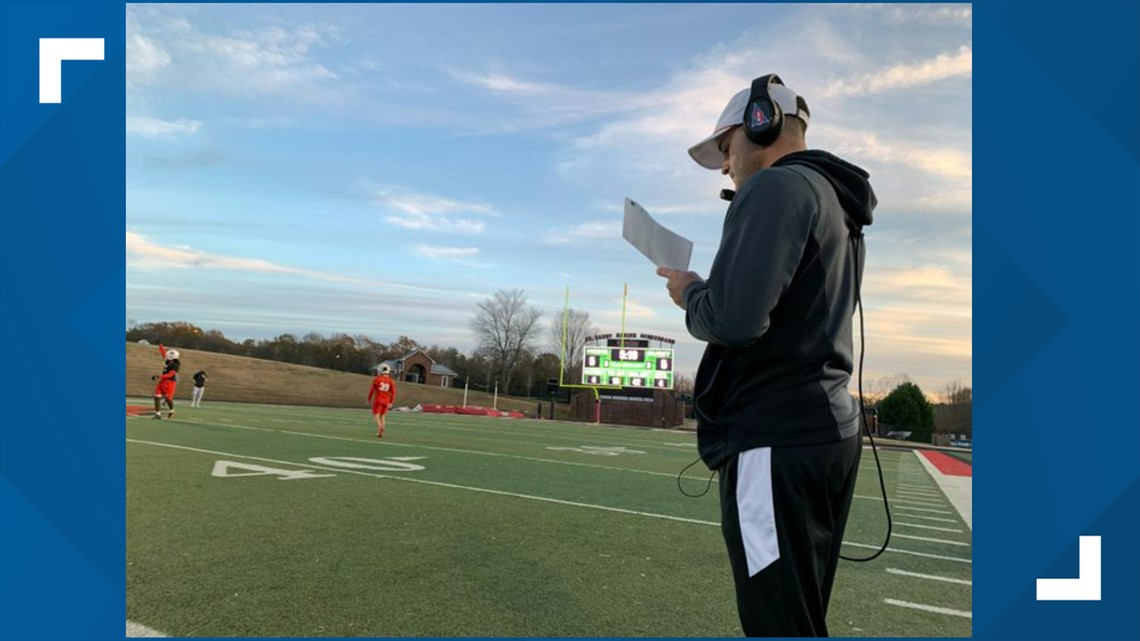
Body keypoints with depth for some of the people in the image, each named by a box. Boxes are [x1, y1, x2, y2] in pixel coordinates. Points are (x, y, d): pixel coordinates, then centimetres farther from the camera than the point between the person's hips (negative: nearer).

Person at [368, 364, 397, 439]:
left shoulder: (377, 379, -6)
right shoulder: (391, 381, 2)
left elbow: (372, 390, -4)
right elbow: (393, 392, -3)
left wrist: (369, 399, 8)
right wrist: (391, 402, 1)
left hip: (378, 400, -4)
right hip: (386, 401, 4)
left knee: (376, 415, 1)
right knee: (381, 416, 16)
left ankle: (380, 427, -25)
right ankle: (381, 432, 10)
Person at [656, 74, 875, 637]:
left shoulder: (777, 186, -9)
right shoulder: (837, 205, 20)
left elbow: (732, 317, -22)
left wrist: (689, 291, -2)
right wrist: (708, 290, 16)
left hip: (776, 441, -10)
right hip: (827, 428, 10)